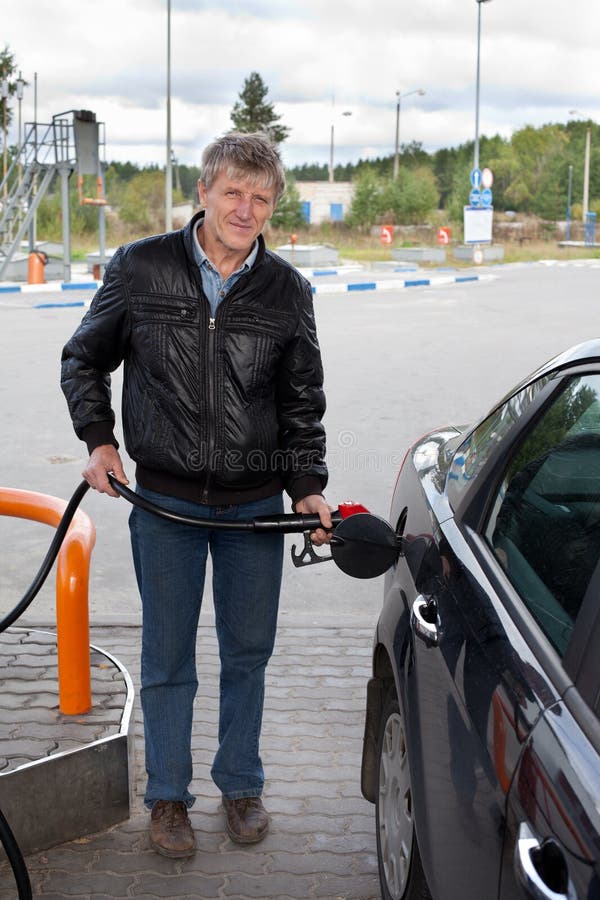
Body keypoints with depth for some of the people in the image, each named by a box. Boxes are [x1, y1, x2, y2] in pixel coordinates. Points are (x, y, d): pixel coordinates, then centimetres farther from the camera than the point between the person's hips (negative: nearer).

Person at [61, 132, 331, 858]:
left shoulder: (287, 292, 1)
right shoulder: (139, 268, -5)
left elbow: (302, 404, 8)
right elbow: (82, 360, 8)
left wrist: (306, 487, -2)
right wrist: (99, 440, -3)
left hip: (255, 504, 2)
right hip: (164, 503, -1)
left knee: (247, 653, 13)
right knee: (167, 659, 9)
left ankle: (241, 785, 33)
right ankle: (168, 797, 27)